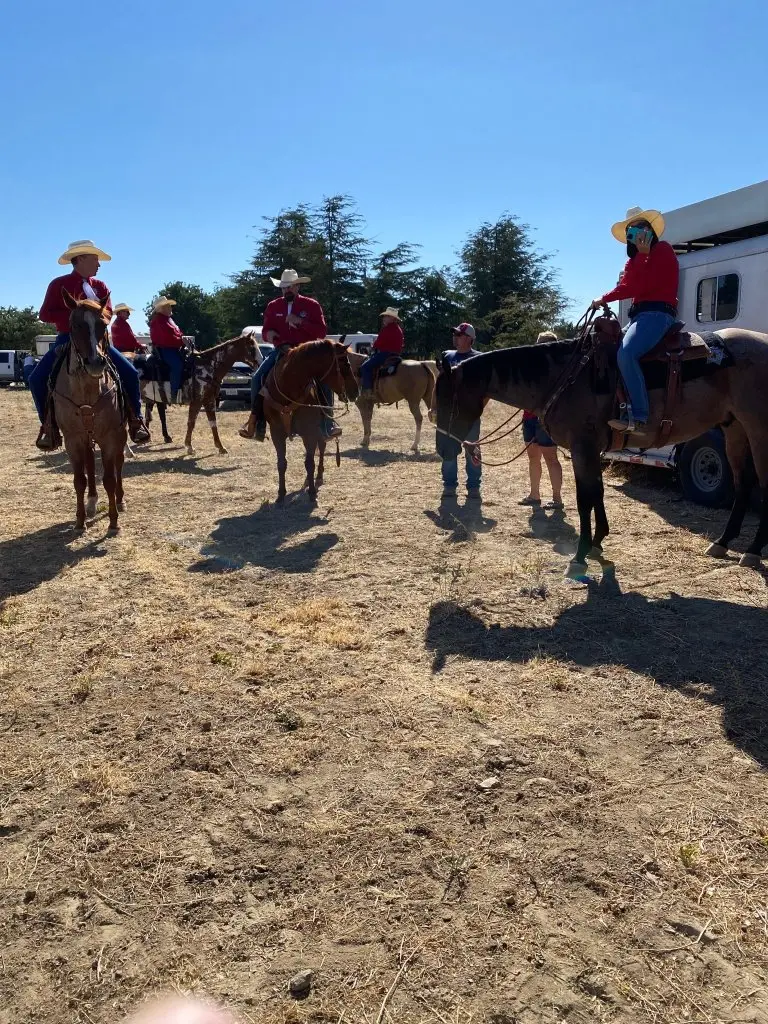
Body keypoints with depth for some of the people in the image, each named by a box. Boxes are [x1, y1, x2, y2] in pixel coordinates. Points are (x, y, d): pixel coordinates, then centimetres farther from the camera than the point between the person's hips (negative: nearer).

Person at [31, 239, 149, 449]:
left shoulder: (100, 286, 10)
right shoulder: (58, 284, 0)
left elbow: (108, 313, 1)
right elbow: (45, 314, -6)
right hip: (66, 339, -1)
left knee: (130, 372, -18)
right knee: (37, 378, -19)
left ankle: (135, 420, -7)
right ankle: (48, 424, -4)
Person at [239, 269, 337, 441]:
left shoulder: (312, 305, 2)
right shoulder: (273, 306, 10)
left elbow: (321, 332, -5)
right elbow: (265, 331, 14)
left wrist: (300, 322, -18)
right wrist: (269, 334, -11)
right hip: (281, 351, 2)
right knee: (257, 378, -15)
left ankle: (327, 420, -13)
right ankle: (257, 422, -7)